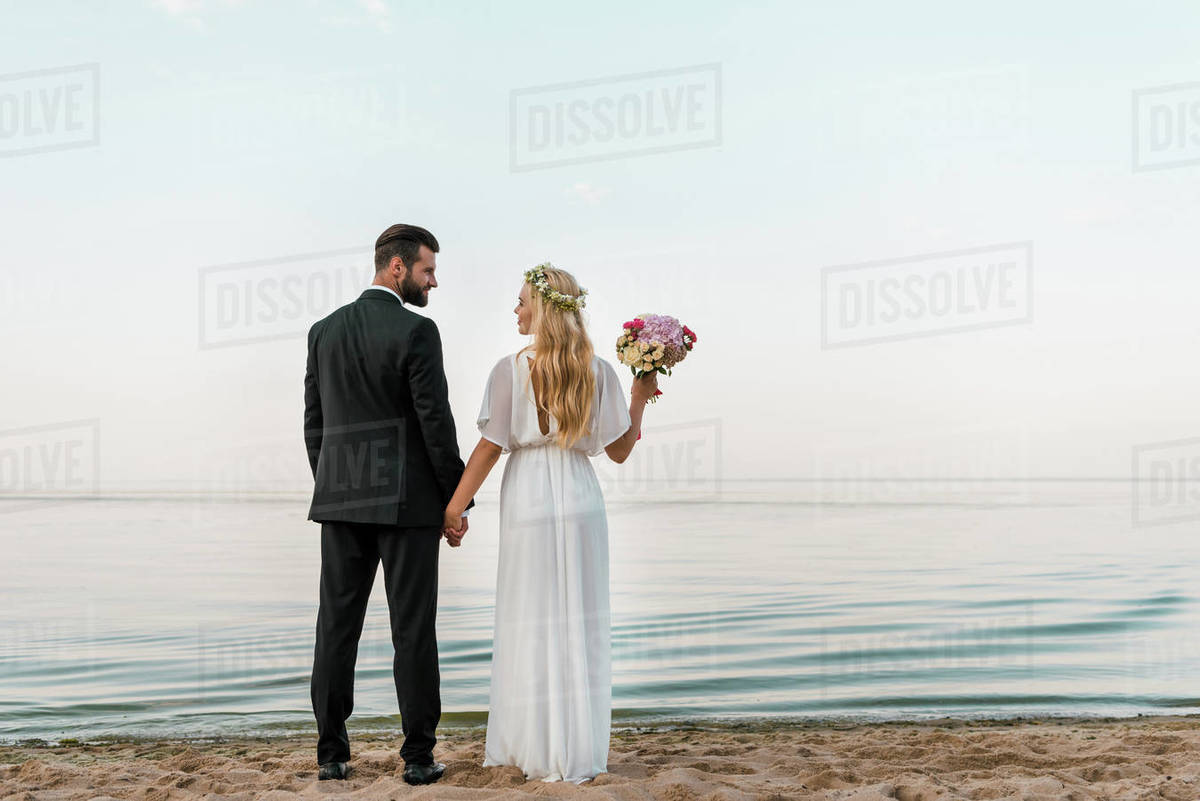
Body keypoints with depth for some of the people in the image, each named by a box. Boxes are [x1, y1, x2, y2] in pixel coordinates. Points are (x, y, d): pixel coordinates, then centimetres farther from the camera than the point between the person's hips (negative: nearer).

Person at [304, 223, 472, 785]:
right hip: (407, 498, -5)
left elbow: (314, 422, 10)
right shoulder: (416, 332, -10)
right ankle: (418, 756, 5)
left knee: (337, 625, 7)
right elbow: (436, 422, -11)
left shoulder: (325, 330, 8)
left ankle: (331, 754, 11)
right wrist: (458, 501, -3)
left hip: (340, 498, 5)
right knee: (413, 630, 1)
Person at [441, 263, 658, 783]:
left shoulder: (510, 369, -7)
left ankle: (536, 748, 13)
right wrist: (640, 398, 13)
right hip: (581, 501, 2)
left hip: (528, 500, -2)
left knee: (530, 622, 6)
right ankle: (579, 751, 12)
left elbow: (490, 446, -8)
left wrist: (454, 507, -2)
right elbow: (619, 450, 1)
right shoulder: (598, 371, 0)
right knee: (580, 623, 7)